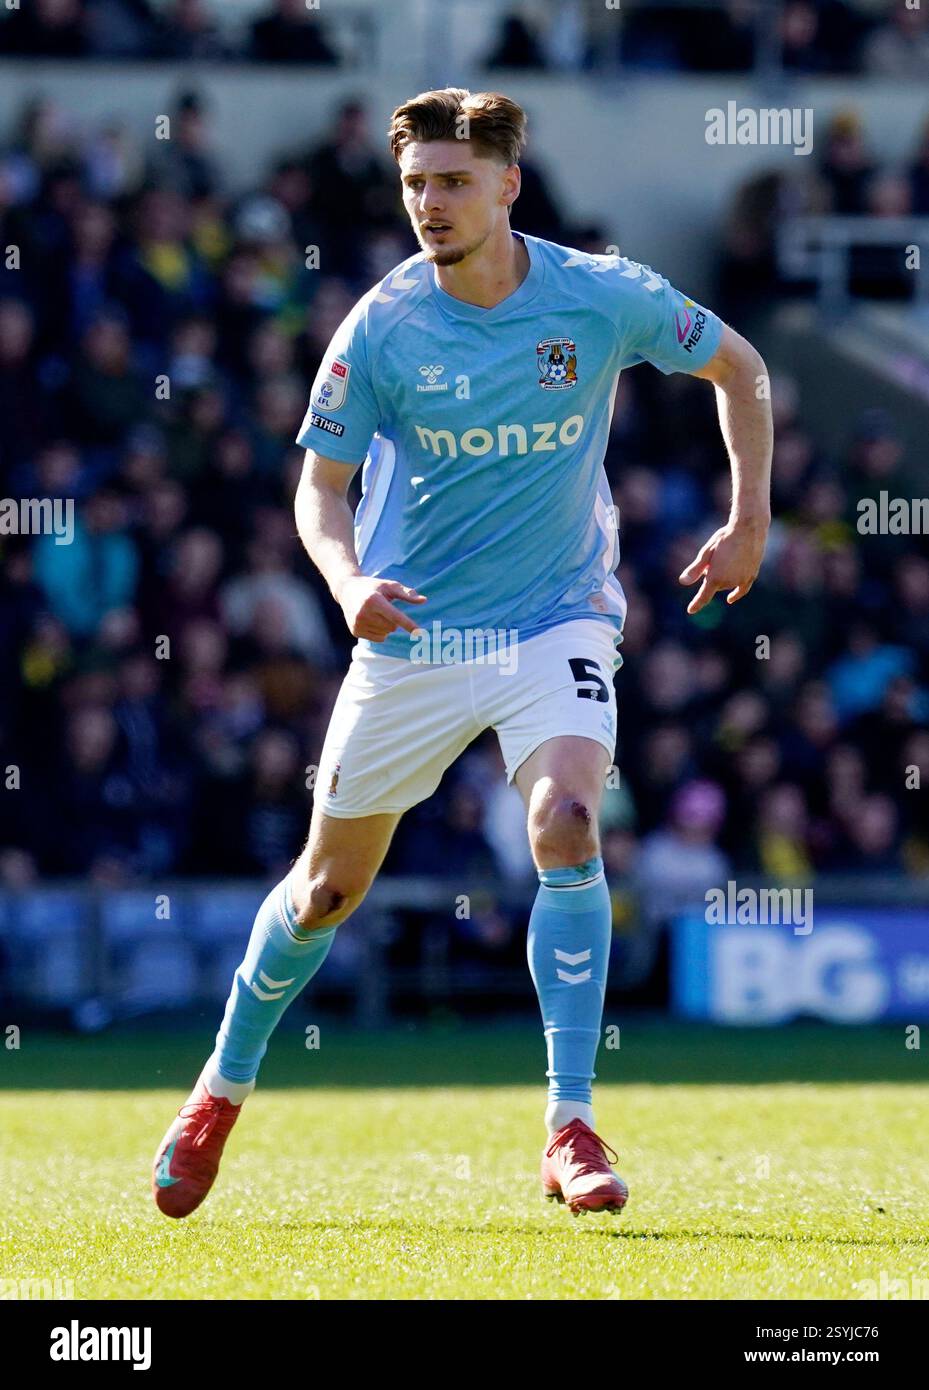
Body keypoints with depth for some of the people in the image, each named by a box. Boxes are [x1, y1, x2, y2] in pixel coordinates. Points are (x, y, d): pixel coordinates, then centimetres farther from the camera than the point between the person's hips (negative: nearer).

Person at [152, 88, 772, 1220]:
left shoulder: (606, 298, -11)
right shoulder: (381, 327, -12)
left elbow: (735, 365, 7)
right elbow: (321, 486, -3)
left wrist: (749, 520, 1)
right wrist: (349, 582, -23)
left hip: (556, 622, -1)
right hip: (414, 634, 1)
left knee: (565, 825, -26)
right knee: (330, 882, 10)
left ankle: (571, 1129, -21)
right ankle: (224, 1085, 36)